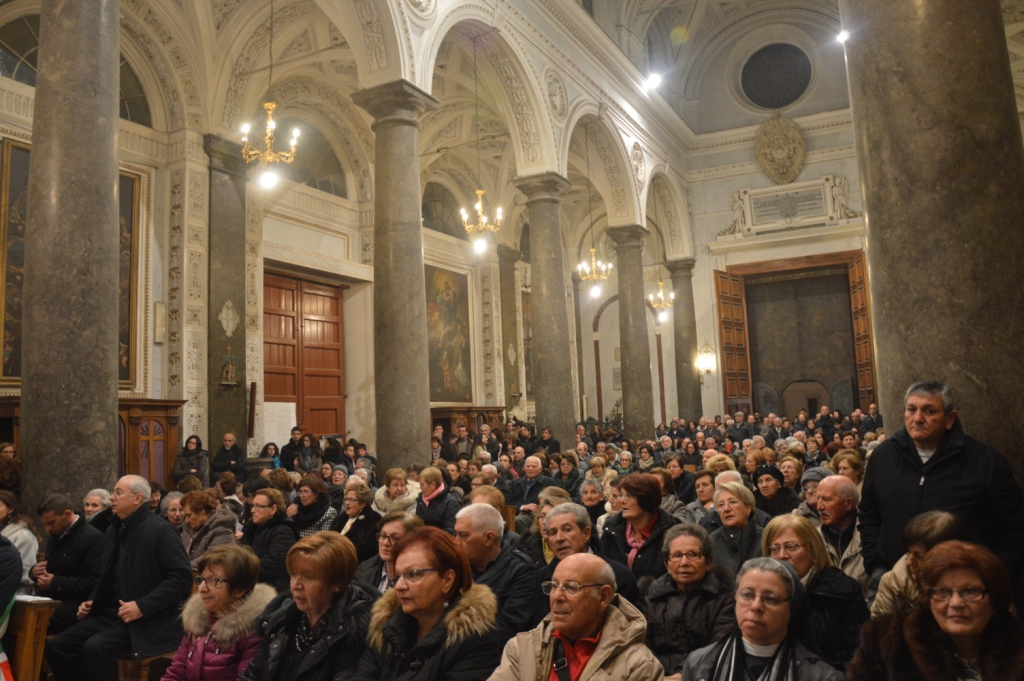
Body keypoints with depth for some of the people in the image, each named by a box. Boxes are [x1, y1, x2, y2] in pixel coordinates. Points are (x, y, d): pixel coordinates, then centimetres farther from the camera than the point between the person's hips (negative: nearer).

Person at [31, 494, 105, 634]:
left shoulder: (93, 538, -12)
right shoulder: (55, 536, 15)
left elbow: (95, 584, -18)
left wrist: (56, 583, -17)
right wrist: (35, 571, 5)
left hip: (75, 606, -8)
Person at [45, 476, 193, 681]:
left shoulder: (160, 530, -12)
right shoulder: (113, 530, 13)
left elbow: (182, 576, -18)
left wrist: (142, 606, -22)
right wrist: (91, 601, 9)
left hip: (146, 620, -8)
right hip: (111, 614, 8)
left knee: (94, 648, -27)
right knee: (57, 646, -5)